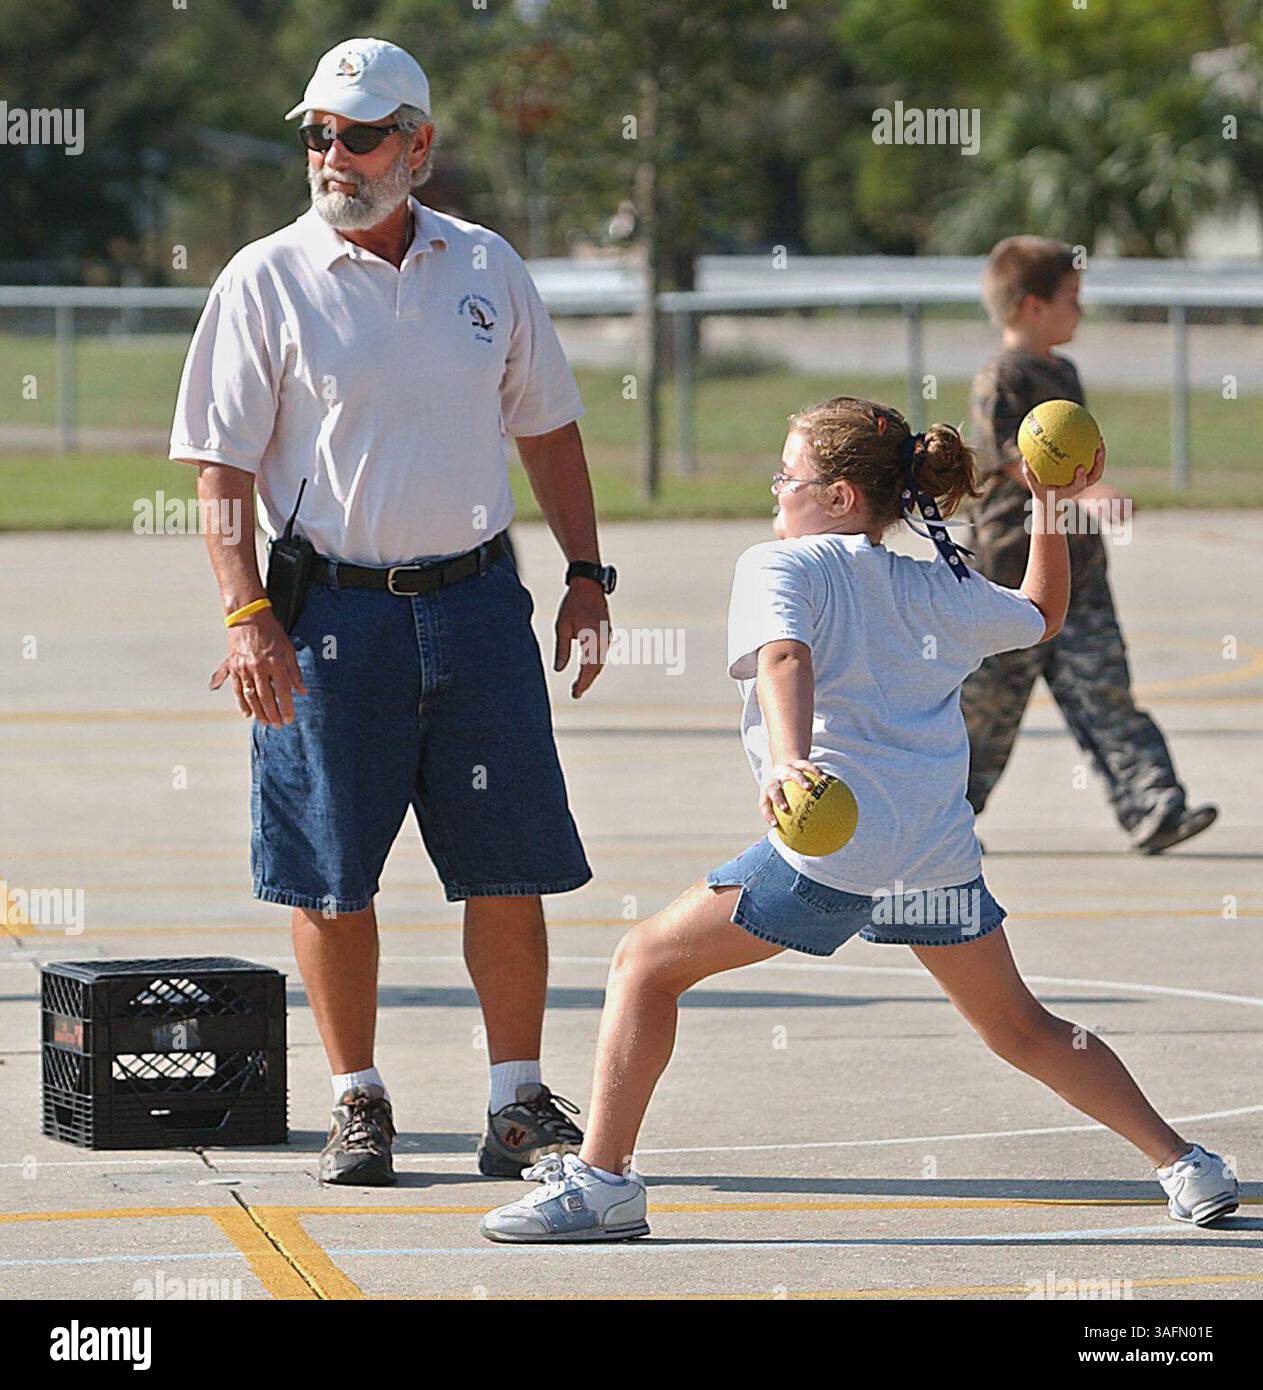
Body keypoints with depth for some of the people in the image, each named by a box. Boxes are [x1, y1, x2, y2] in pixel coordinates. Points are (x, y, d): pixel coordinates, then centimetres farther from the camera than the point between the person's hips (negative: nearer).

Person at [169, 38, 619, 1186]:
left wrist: (586, 574, 11)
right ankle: (358, 1104, 13)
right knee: (331, 873, 1)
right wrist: (247, 615, -12)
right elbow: (221, 461, -3)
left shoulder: (486, 268, 8)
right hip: (332, 610, -2)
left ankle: (520, 1102, 9)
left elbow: (548, 428, 17)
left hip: (477, 604, 2)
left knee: (507, 864, 1)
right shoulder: (267, 281, -2)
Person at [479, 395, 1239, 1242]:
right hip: (942, 852, 6)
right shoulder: (942, 590, 19)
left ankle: (604, 1179, -3)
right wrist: (1052, 512, 41)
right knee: (1022, 1029, 23)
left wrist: (787, 760, -35)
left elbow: (786, 656, -18)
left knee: (647, 965, 4)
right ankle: (1186, 1165, 20)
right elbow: (1043, 617, 38)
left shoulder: (778, 567, 4)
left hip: (831, 848, -6)